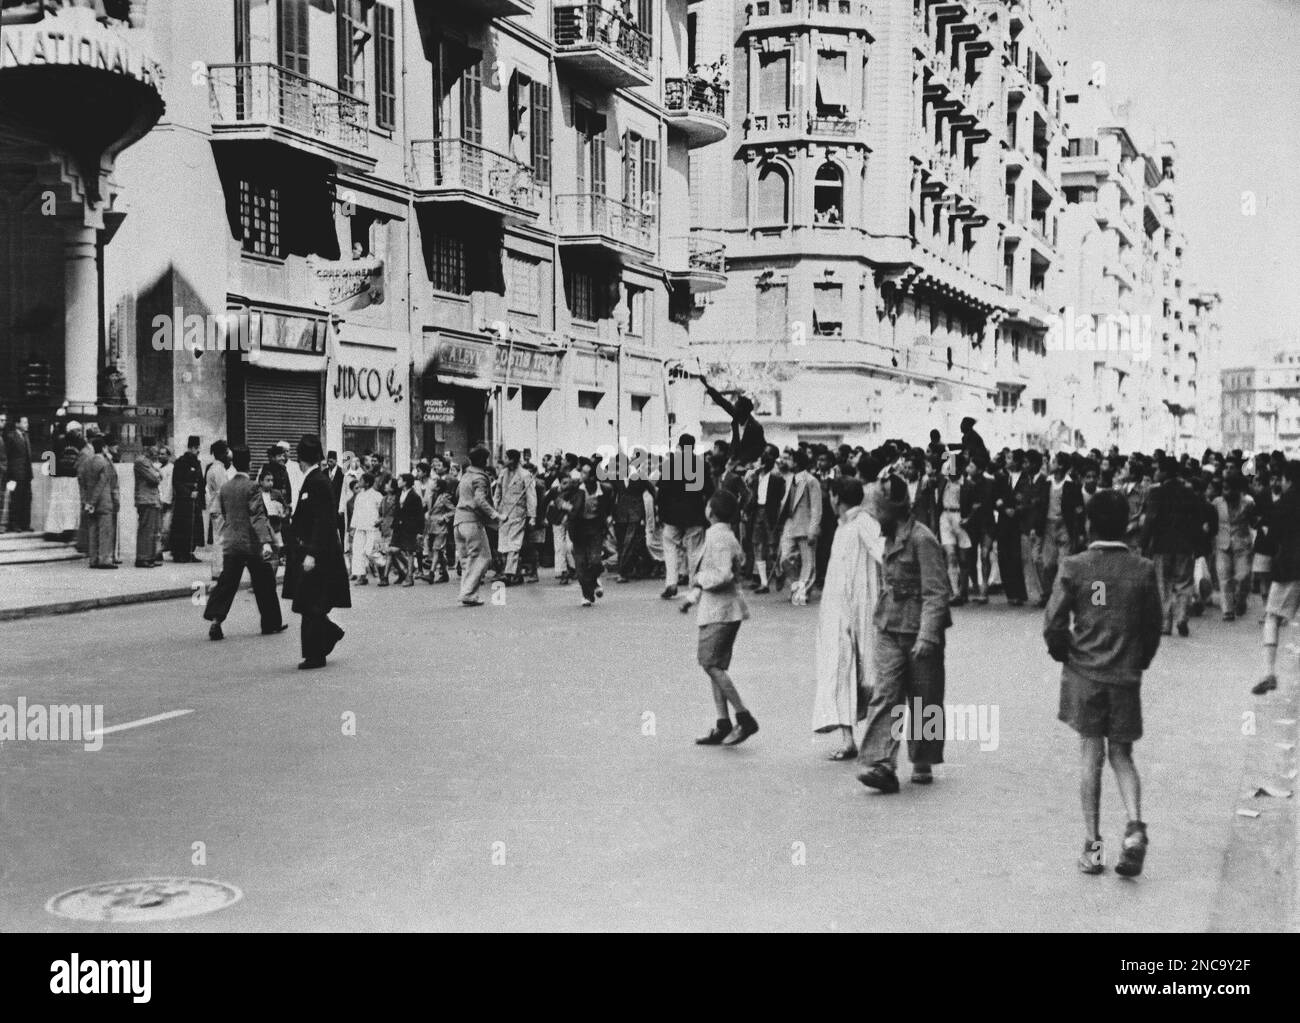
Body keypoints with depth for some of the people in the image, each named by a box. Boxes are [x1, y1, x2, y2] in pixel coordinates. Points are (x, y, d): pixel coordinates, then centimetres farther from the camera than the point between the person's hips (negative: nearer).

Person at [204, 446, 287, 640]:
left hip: (230, 543, 4)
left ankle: (215, 619, -13)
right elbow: (258, 516, -19)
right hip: (252, 543, -4)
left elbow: (222, 516, 14)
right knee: (264, 584, 9)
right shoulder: (252, 487, -11)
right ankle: (271, 624, 17)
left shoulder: (224, 488, 5)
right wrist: (266, 542, -24)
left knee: (227, 583, 4)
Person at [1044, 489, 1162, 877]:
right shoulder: (1143, 570, -5)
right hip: (1126, 676, 1)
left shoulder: (1073, 568, -8)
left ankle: (1092, 846, 8)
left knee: (1091, 758, 6)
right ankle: (1135, 826, -7)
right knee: (1122, 755, 14)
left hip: (1084, 674, -1)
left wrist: (1066, 656, 11)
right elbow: (1154, 627, 2)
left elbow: (1053, 624, -7)